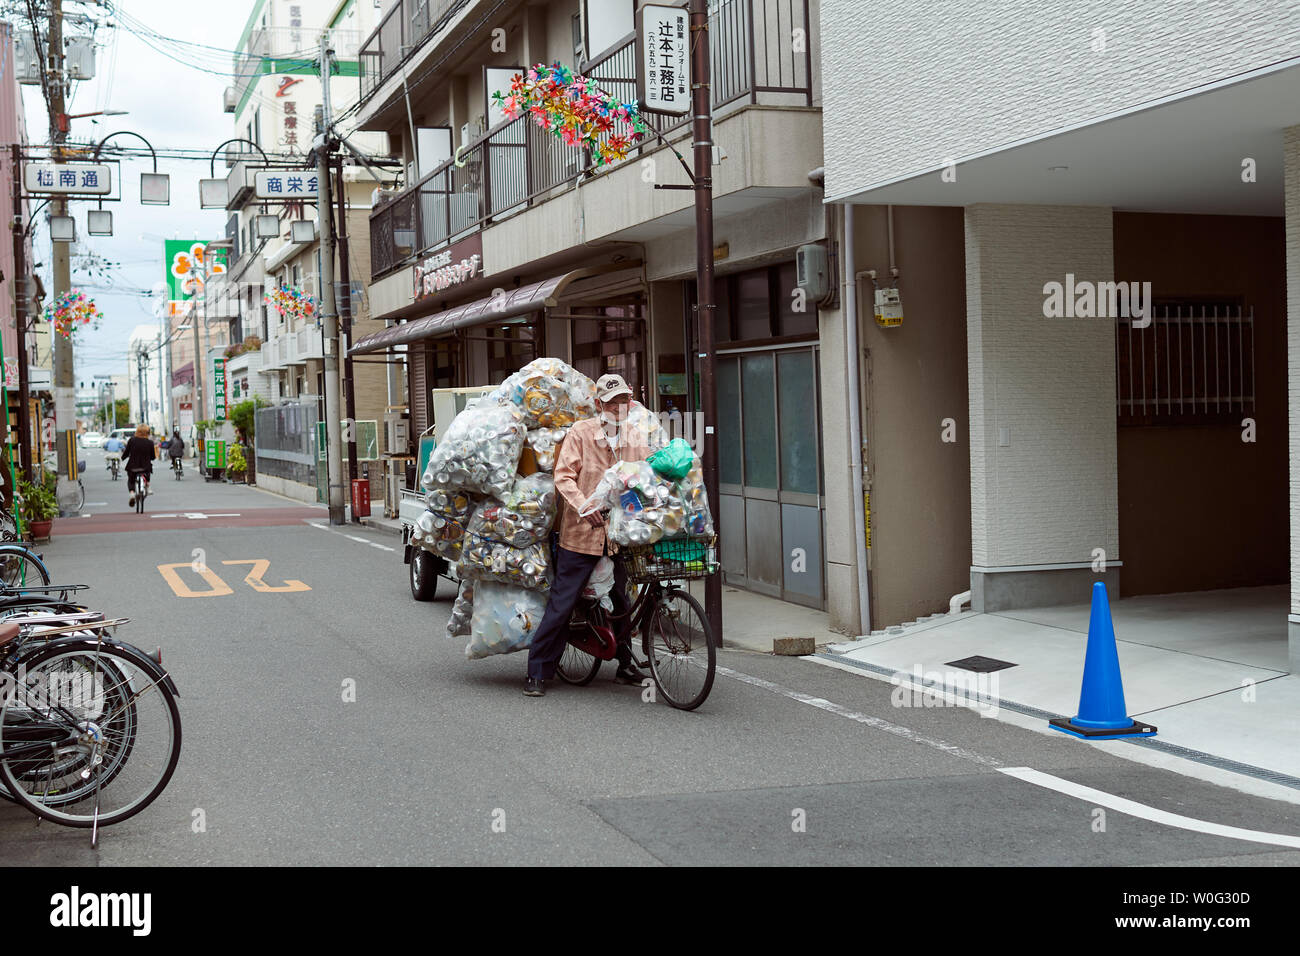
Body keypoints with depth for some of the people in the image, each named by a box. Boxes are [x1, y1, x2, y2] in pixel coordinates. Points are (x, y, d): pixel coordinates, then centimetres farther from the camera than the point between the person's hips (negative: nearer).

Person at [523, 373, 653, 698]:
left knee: (620, 601, 15)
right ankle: (537, 672, 5)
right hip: (581, 533, -5)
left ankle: (625, 665, 31)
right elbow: (563, 476, -10)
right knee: (562, 602, -3)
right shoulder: (581, 433, -4)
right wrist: (583, 506, -24)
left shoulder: (634, 441, 9)